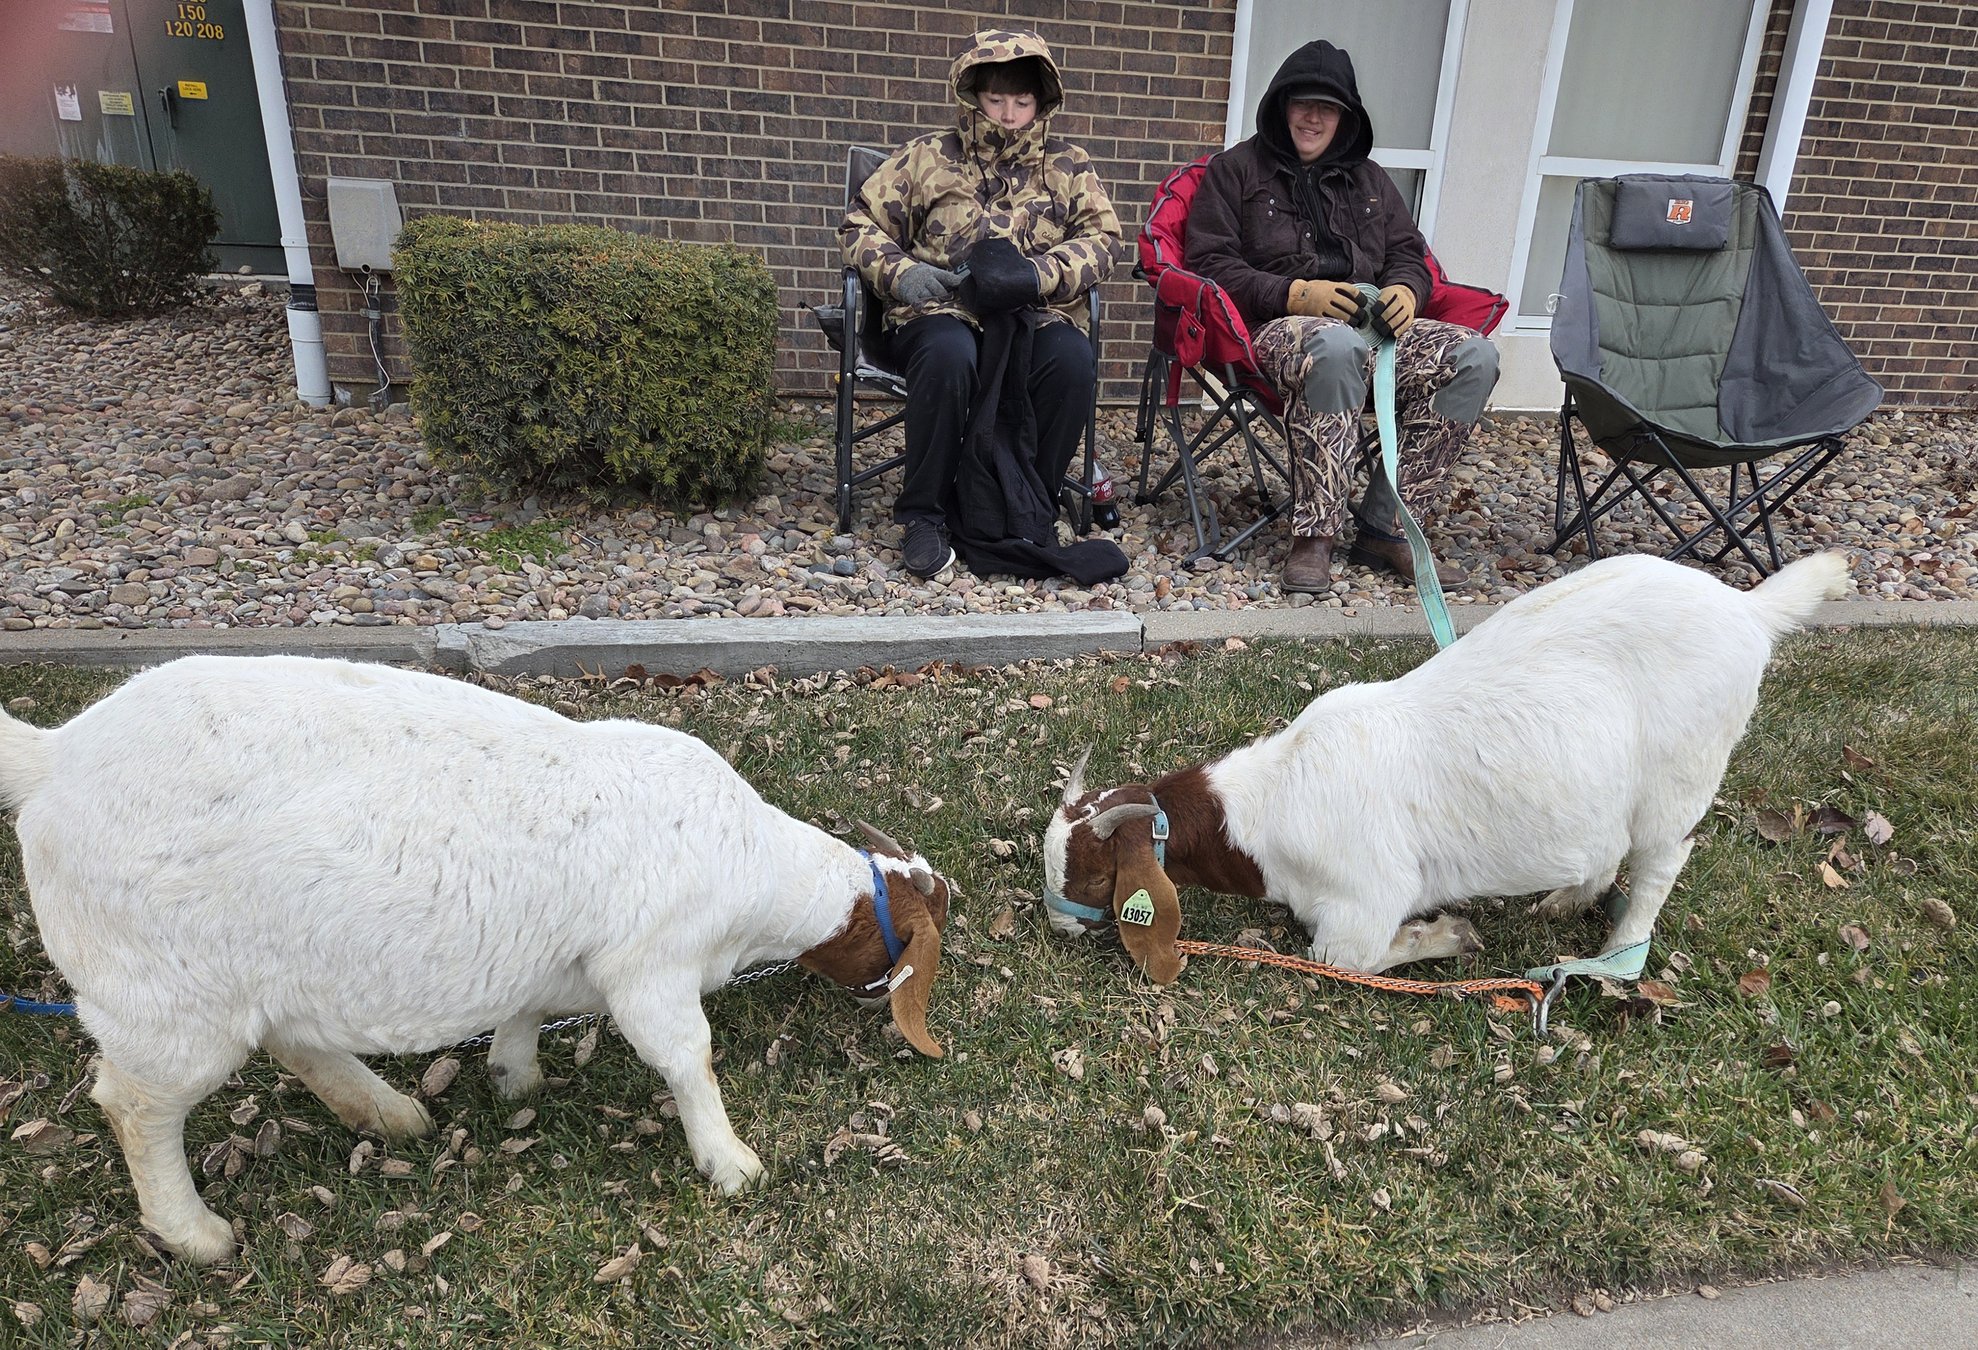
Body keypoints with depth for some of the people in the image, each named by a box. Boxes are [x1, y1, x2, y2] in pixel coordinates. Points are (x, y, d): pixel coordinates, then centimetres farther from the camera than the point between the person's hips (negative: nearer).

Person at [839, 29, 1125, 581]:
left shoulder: (1068, 166, 15)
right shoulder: (927, 156, 12)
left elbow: (1103, 238, 5)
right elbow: (860, 225, 12)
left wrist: (1042, 274, -14)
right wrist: (900, 272, -10)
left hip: (1035, 313, 2)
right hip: (942, 310, -1)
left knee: (1073, 359, -32)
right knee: (949, 355, -37)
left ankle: (1029, 510, -15)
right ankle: (924, 512, -20)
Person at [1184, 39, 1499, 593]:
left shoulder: (1369, 179, 27)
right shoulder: (1236, 169, 11)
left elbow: (1408, 253, 27)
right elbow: (1209, 263, 0)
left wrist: (1404, 290, -1)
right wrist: (1296, 295, -15)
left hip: (1375, 324, 6)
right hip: (1280, 325, -5)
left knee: (1474, 355, -21)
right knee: (1338, 346, -42)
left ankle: (1386, 525, -22)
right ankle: (1314, 536, -36)